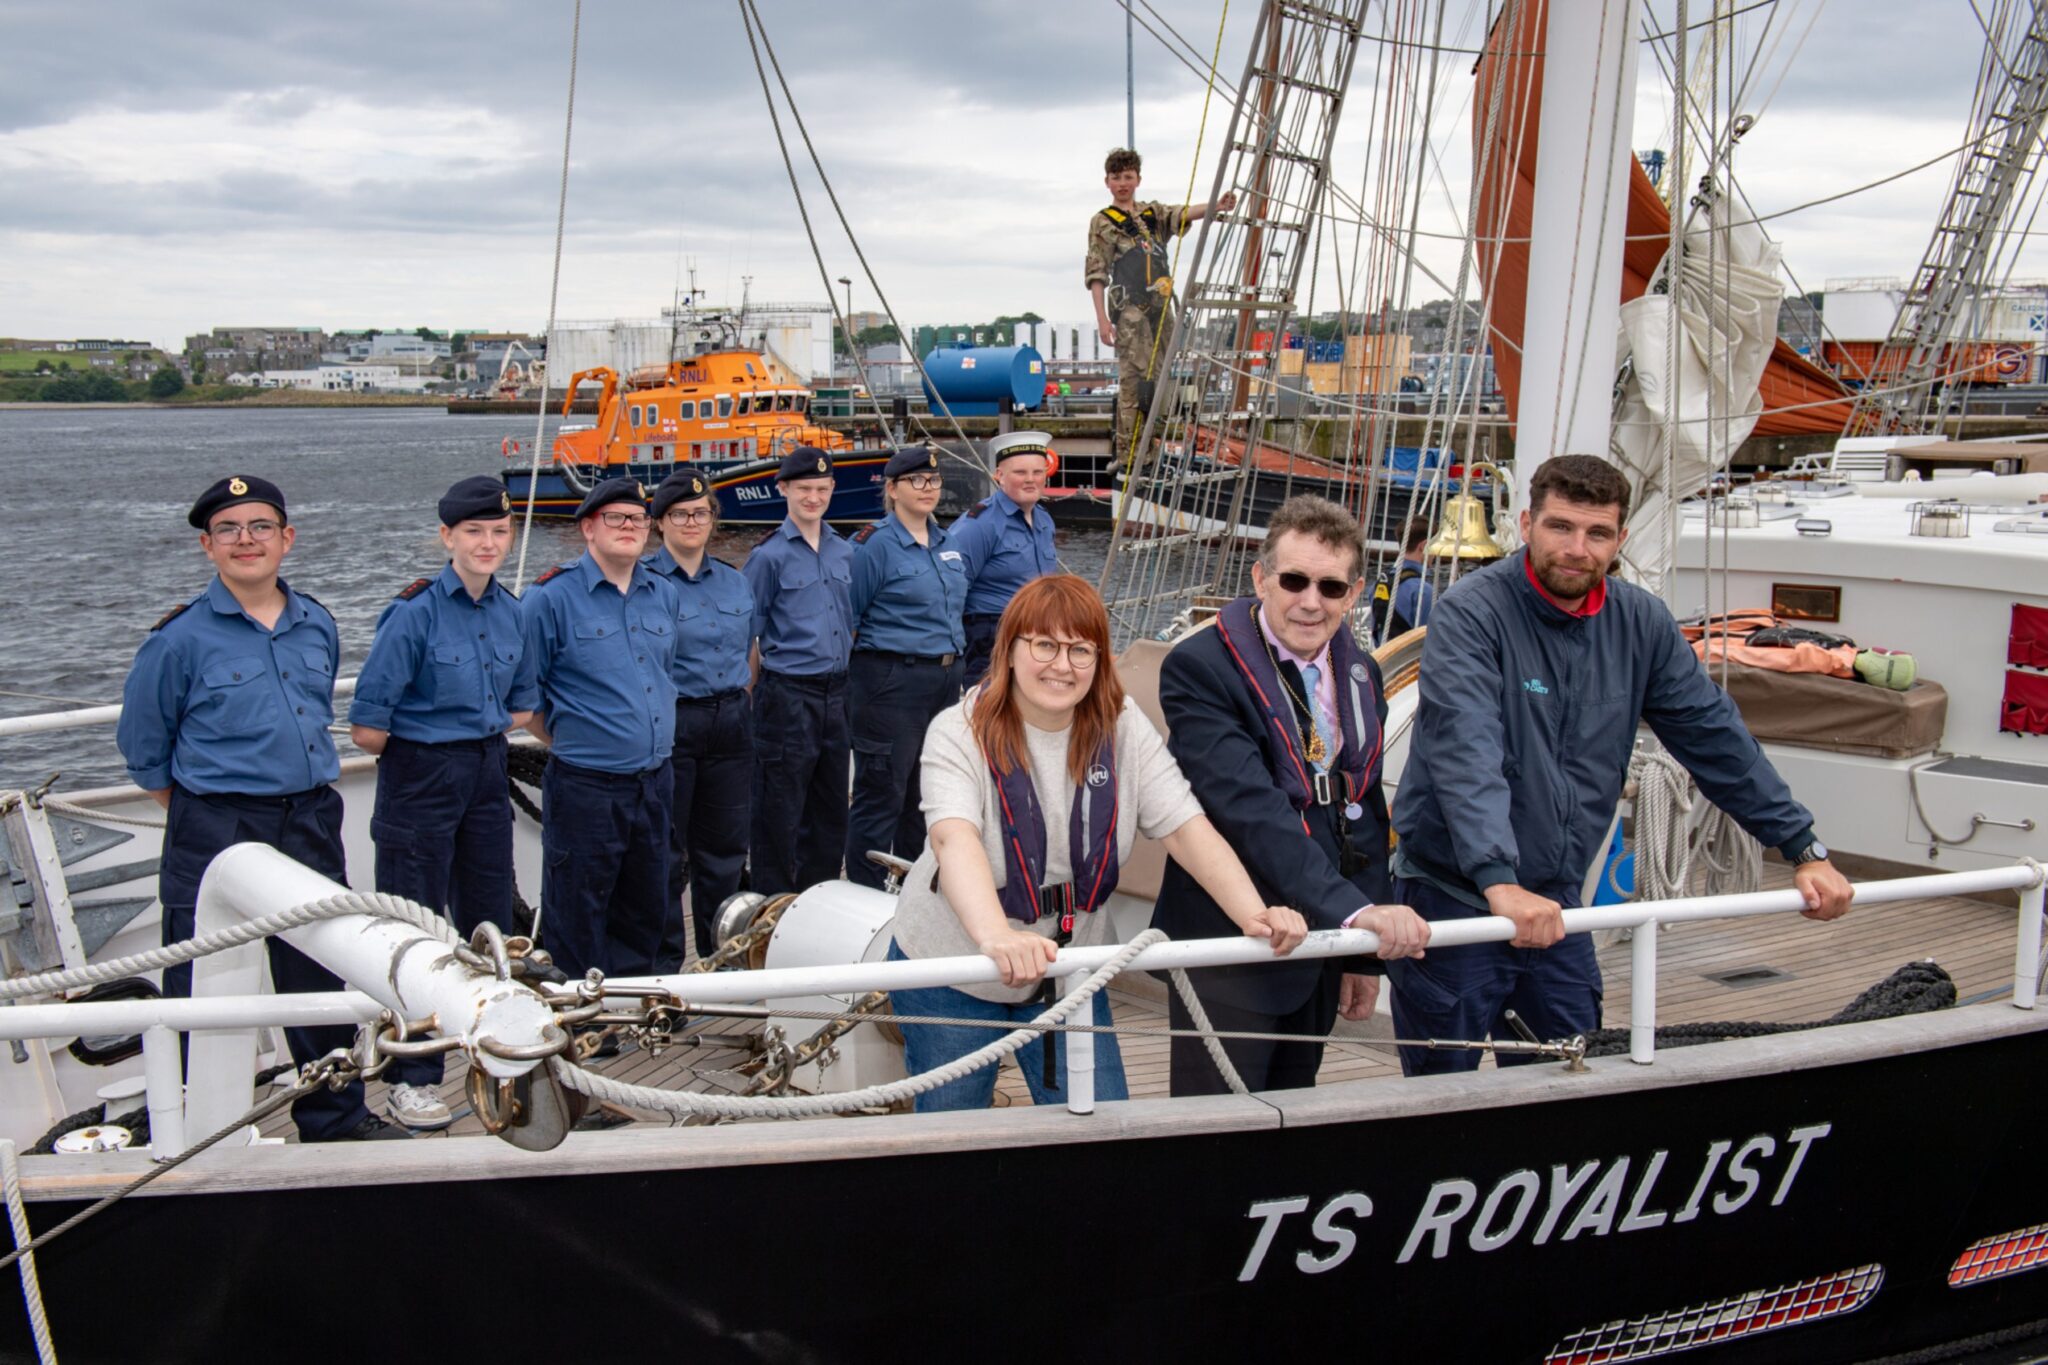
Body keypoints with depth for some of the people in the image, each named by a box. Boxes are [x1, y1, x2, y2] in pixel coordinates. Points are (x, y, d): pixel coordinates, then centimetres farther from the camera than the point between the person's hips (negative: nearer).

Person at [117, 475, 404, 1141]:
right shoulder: (180, 638, -10)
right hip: (213, 834, -5)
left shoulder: (317, 625, 5)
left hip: (312, 826, 5)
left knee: (321, 980, 15)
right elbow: (143, 748, -1)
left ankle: (335, 1117, 30)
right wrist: (204, 812, 4)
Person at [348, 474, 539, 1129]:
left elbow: (522, 705, 17)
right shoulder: (416, 611, -16)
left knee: (490, 917, 16)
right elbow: (367, 723, -16)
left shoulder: (511, 610, 2)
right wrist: (422, 747, -1)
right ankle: (409, 1080, 10)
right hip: (421, 777, -6)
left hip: (487, 772, 6)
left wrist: (485, 733, 6)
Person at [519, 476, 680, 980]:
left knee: (643, 917, 17)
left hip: (654, 782, 6)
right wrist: (570, 742, -2)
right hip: (585, 788, -6)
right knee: (577, 924, 3)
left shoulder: (663, 594, 9)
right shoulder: (551, 597, -9)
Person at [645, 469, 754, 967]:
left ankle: (721, 956, 24)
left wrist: (738, 700, 13)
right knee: (665, 854, 2)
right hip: (671, 724, -5)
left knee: (725, 847, 12)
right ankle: (663, 961, 13)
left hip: (730, 724, 5)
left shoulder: (735, 582, 11)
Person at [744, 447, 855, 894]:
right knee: (780, 809, 1)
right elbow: (747, 635, -5)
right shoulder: (769, 555, -6)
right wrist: (753, 698, -7)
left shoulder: (844, 552, 11)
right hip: (787, 693, -6)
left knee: (830, 806, 13)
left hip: (835, 693, 6)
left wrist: (848, 685, 15)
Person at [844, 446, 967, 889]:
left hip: (944, 681, 8)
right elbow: (845, 618, -8)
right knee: (882, 796, -3)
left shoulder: (944, 542, 13)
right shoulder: (874, 544, -9)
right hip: (891, 682, -7)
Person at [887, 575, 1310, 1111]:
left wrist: (1255, 916, -34)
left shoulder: (1123, 729, -6)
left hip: (1070, 970, 3)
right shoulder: (960, 732, -17)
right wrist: (997, 937, -55)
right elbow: (955, 841, -35)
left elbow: (1187, 830, -15)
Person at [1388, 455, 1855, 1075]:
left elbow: (1715, 738, 10)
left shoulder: (1641, 622, 4)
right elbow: (1465, 752, -29)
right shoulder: (1472, 612, -16)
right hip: (1453, 897, -5)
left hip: (1555, 904, 6)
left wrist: (1804, 849, 9)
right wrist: (1500, 881, -42)